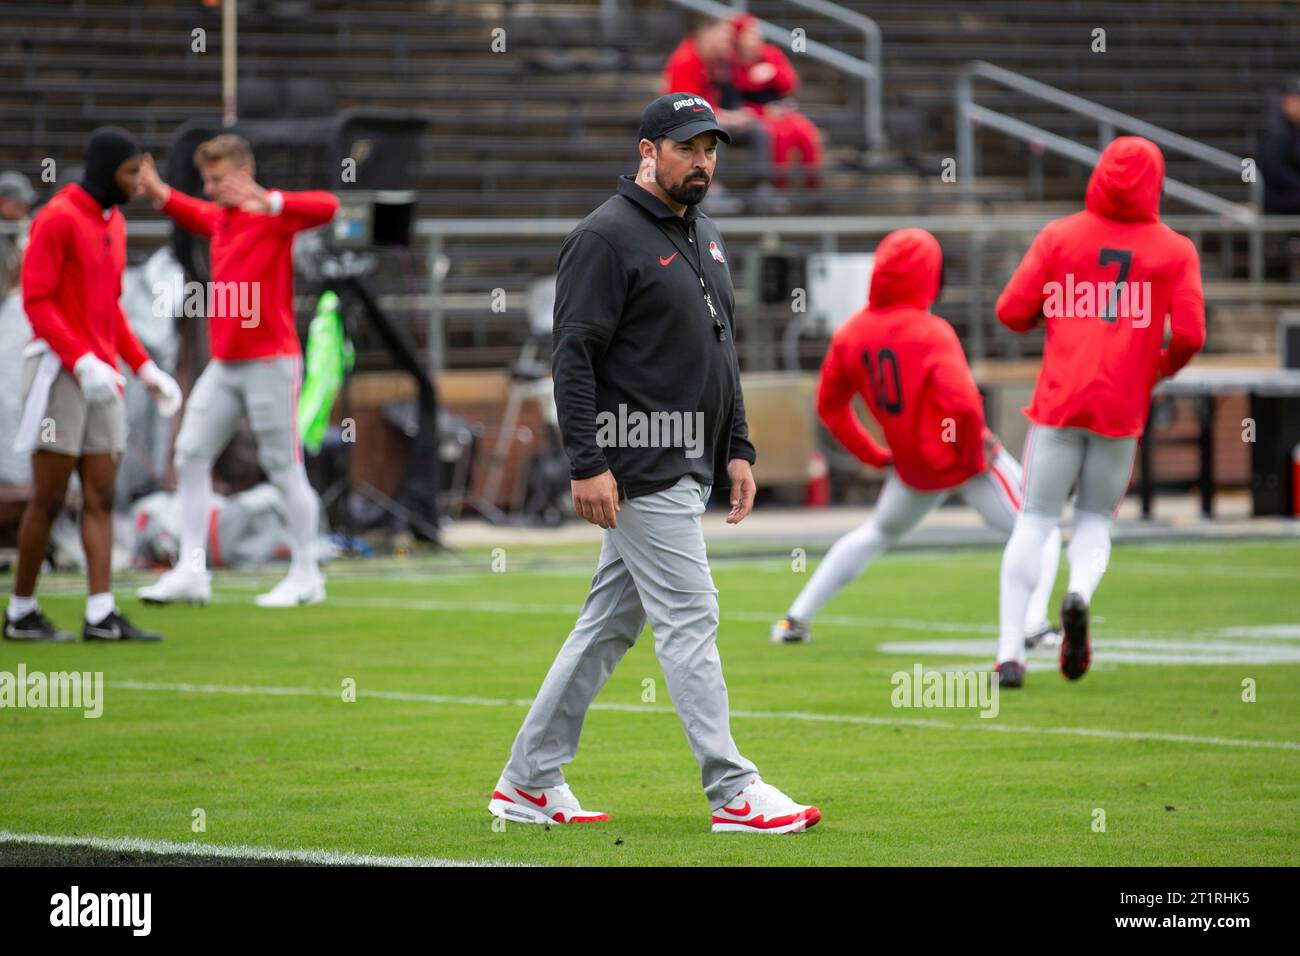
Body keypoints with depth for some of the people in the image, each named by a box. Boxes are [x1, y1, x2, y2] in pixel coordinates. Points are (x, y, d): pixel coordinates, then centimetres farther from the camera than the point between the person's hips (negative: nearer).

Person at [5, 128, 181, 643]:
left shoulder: (113, 222, 15)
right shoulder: (57, 218, -10)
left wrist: (145, 368, 15)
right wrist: (82, 362, -25)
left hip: (100, 377, 8)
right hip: (58, 370, -8)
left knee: (100, 497, 0)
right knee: (49, 497, -4)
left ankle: (101, 615, -4)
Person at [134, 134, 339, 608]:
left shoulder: (274, 214, -10)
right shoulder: (218, 218, 13)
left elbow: (327, 207, -27)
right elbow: (195, 215, 36)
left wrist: (268, 203, -39)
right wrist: (161, 194, 19)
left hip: (270, 362, -8)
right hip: (224, 364, 8)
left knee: (284, 468, -2)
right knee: (190, 456, 2)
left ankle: (305, 576, 7)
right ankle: (191, 571, 3)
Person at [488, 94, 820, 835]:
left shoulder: (706, 237, 17)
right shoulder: (609, 237, -11)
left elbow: (724, 350, 24)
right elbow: (575, 355, -16)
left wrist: (738, 449, 16)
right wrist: (587, 464, -21)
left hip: (688, 467, 9)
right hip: (641, 467, -9)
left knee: (610, 624, 11)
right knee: (690, 619, -10)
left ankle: (530, 781, 18)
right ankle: (734, 793, -9)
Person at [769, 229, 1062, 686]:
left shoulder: (850, 334, -3)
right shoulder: (931, 333, -21)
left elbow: (829, 407, 8)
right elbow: (963, 403, -32)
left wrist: (874, 456, 18)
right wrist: (975, 455, -14)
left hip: (912, 470, 6)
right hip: (965, 460, -6)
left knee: (877, 534, 31)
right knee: (1040, 534, 8)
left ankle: (796, 619, 29)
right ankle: (1032, 622, -15)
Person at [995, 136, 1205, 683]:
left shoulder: (1059, 236, 3)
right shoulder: (1175, 251, 2)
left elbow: (1011, 312, 0)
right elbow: (1189, 334, -6)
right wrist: (1164, 367, 15)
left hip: (1060, 400, 0)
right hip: (1123, 408, 0)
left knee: (1035, 522, 4)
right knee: (1095, 521, 15)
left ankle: (1010, 652, -6)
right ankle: (1079, 595, -18)